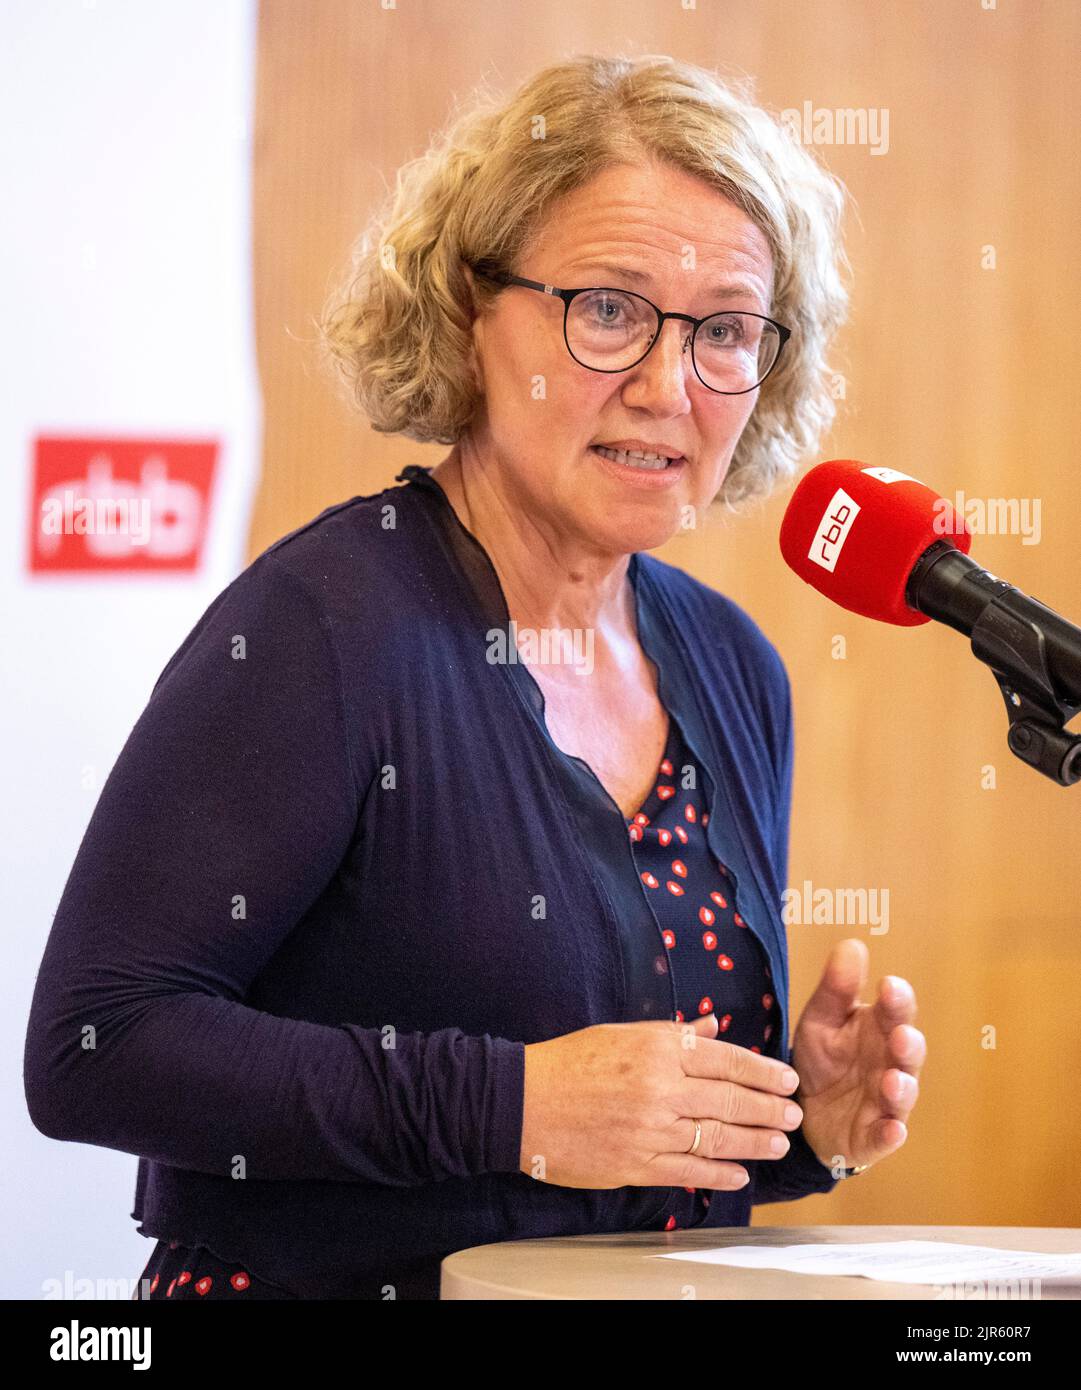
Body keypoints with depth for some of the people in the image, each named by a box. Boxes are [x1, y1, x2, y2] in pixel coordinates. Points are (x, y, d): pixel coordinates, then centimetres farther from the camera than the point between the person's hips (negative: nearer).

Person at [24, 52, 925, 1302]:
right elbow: (92, 1047, -17)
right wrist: (510, 1104, -19)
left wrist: (804, 1120, -1)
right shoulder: (327, 624, -11)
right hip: (321, 1283, -5)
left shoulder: (730, 669, 9)